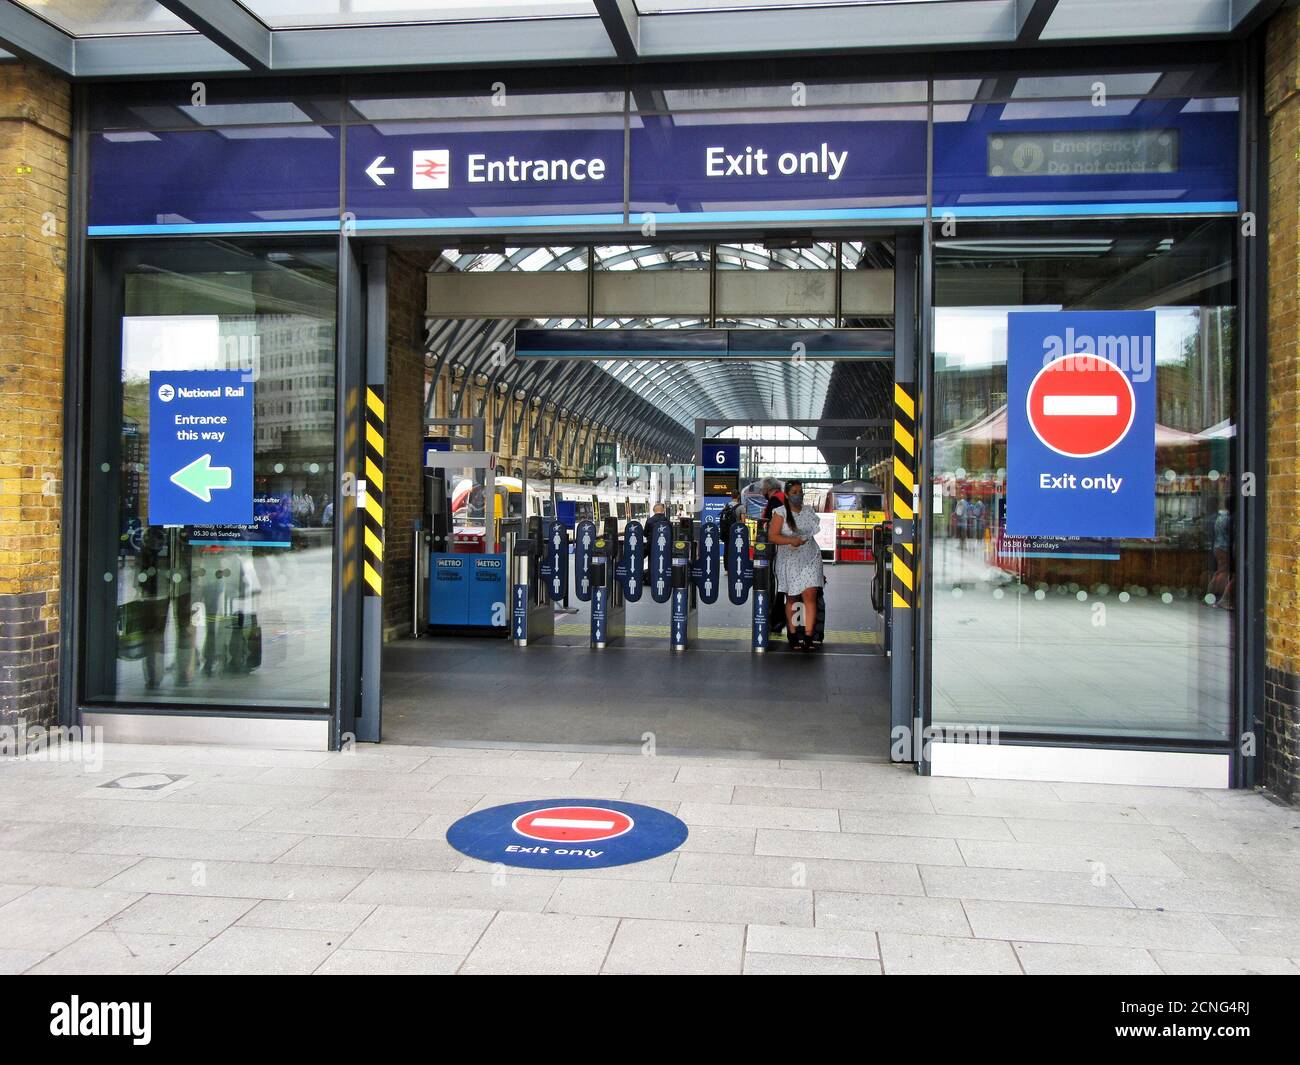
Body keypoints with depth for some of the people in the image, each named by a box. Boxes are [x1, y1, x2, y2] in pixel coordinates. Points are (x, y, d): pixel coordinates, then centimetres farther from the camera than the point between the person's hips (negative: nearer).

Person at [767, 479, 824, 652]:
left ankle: (808, 637, -14)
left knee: (810, 596, -11)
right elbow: (772, 536, -11)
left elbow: (820, 530, 21)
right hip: (789, 561, -2)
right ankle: (793, 636, 18)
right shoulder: (780, 513, -2)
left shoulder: (809, 511, 10)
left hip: (810, 559, 2)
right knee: (791, 599, 7)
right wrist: (791, 540, -22)